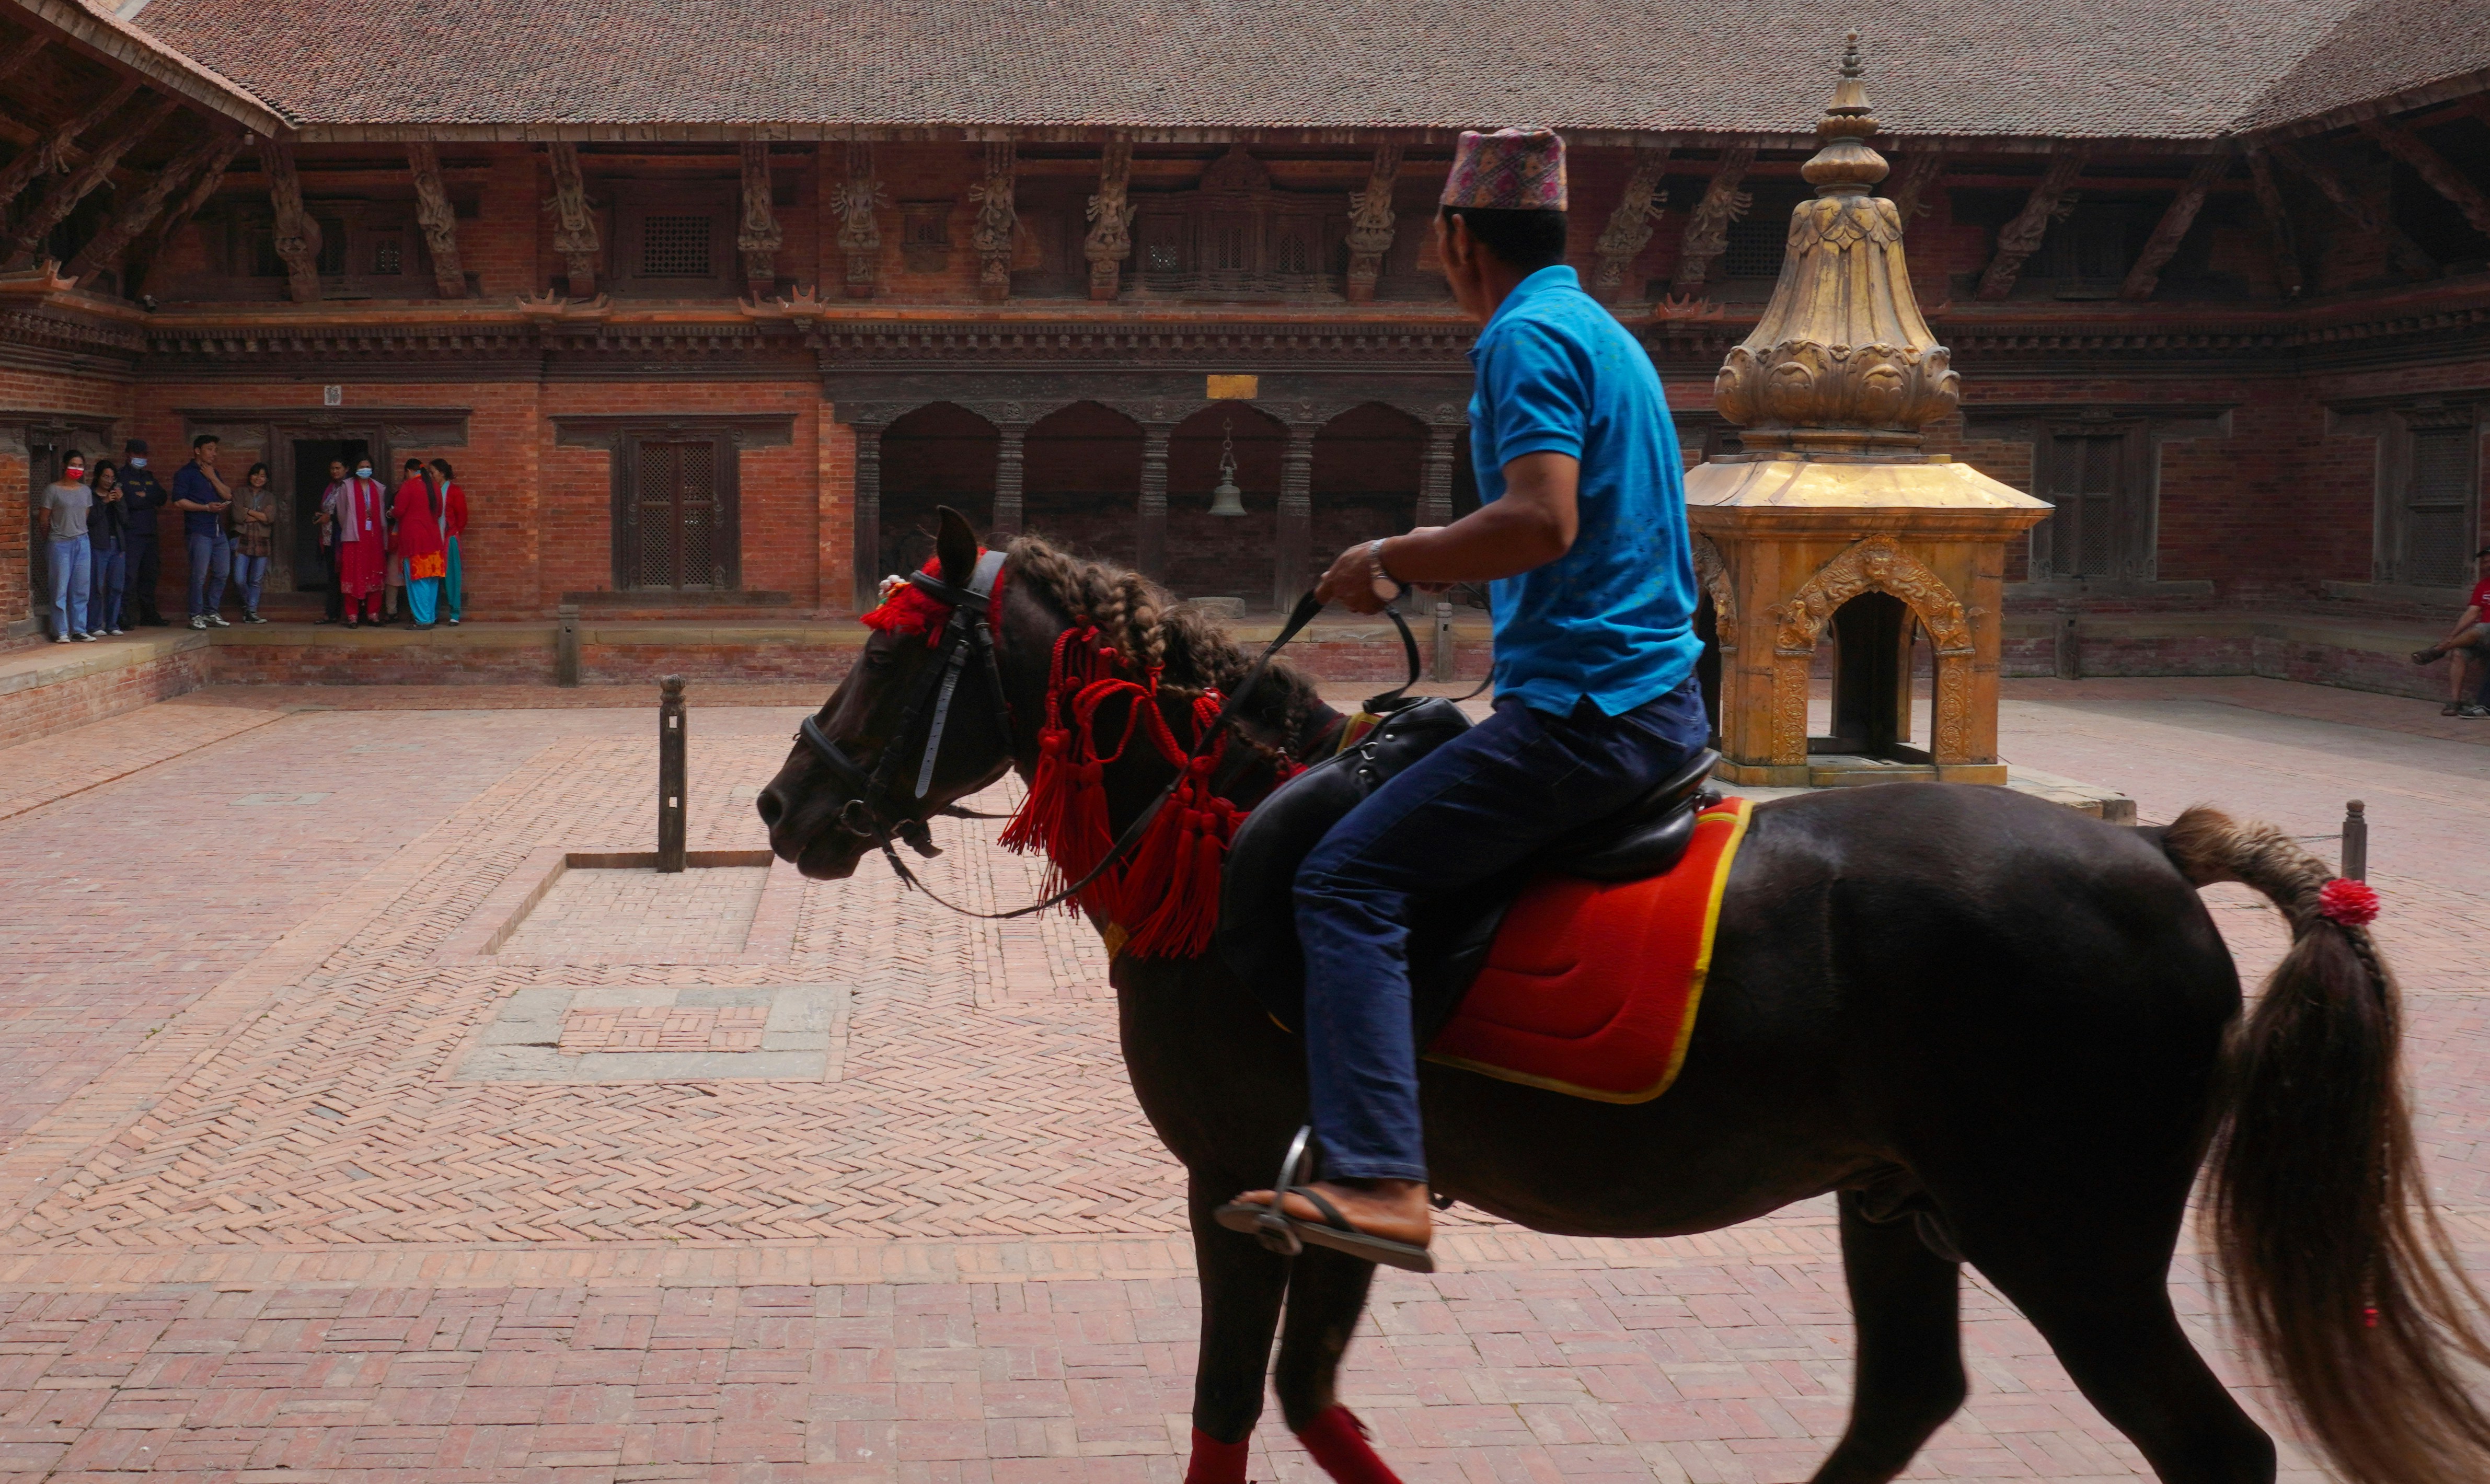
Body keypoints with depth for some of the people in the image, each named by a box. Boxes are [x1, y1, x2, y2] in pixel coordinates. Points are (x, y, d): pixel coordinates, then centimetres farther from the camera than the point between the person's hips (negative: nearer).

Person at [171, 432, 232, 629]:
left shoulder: (212, 473, 21)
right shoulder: (186, 473, -2)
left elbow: (228, 496, 9)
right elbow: (178, 502, -12)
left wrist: (213, 478, -2)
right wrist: (206, 507, -14)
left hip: (218, 531, 7)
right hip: (199, 531, -7)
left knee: (222, 573, 8)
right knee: (199, 575, -7)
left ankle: (211, 612, 18)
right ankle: (196, 616, 0)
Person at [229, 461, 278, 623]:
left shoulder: (270, 497, 13)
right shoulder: (240, 493, 8)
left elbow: (270, 517, -5)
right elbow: (238, 516, -6)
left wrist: (248, 512, -5)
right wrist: (260, 516, -4)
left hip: (262, 543, 2)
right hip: (243, 541, -2)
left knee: (256, 581, 2)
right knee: (240, 580, -8)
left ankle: (252, 612, 8)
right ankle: (247, 603, 18)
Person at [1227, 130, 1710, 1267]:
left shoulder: (1525, 336, -11)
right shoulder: (1601, 331, 19)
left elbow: (1542, 521, -25)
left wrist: (1392, 559, -12)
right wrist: (1419, 568, 24)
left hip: (1582, 707, -11)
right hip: (1665, 698, 11)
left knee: (1347, 879, -16)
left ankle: (1379, 1184, -27)